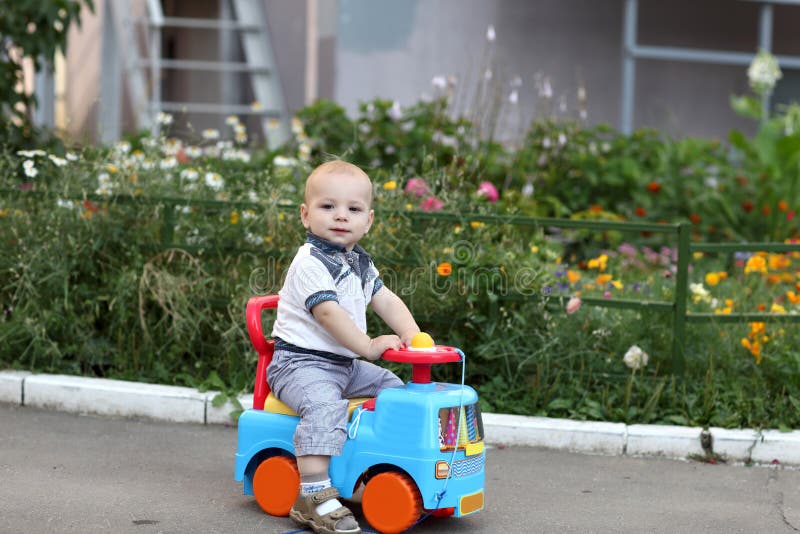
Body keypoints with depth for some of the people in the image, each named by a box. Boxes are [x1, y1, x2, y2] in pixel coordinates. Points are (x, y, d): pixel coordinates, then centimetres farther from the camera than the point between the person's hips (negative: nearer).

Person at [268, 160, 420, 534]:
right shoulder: (311, 262, -16)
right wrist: (369, 346, -24)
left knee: (394, 388, 12)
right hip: (300, 360, -9)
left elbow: (386, 300, 11)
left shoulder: (360, 263, 13)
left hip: (345, 364, 9)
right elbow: (328, 312, -24)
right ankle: (313, 496, -38)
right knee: (324, 404, -34)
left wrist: (410, 333, -7)